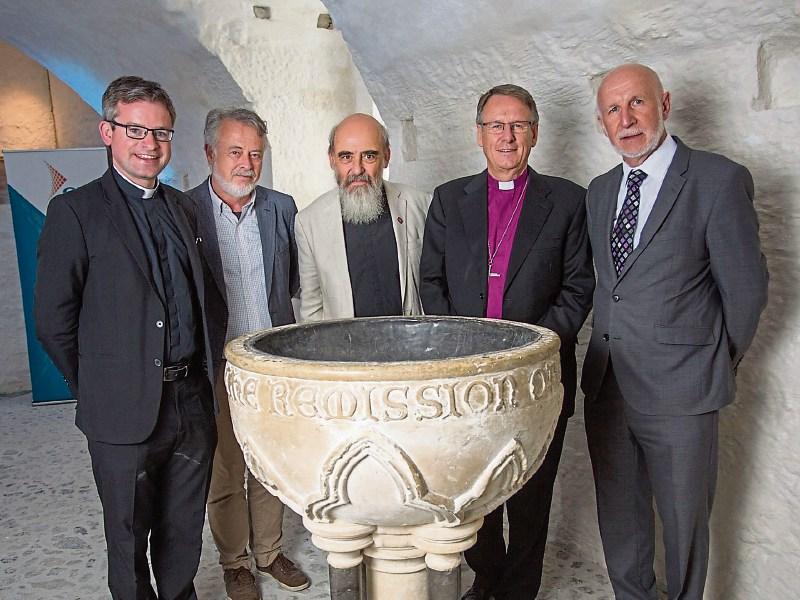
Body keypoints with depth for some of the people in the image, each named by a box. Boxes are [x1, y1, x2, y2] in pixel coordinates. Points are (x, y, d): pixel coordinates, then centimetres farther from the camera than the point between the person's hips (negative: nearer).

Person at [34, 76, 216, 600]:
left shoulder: (182, 207, 9)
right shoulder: (76, 212, -8)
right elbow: (54, 322, -6)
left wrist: (194, 376, 10)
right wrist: (97, 390, 0)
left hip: (191, 401, 5)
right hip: (124, 413, -4)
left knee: (184, 533, 19)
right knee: (129, 540, 14)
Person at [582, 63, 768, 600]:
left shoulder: (721, 180, -9)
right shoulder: (600, 191, 10)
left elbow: (746, 288, -4)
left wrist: (719, 362, 4)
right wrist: (611, 350, 10)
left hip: (679, 392, -5)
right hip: (607, 385, 5)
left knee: (684, 523, 11)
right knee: (619, 519, 18)